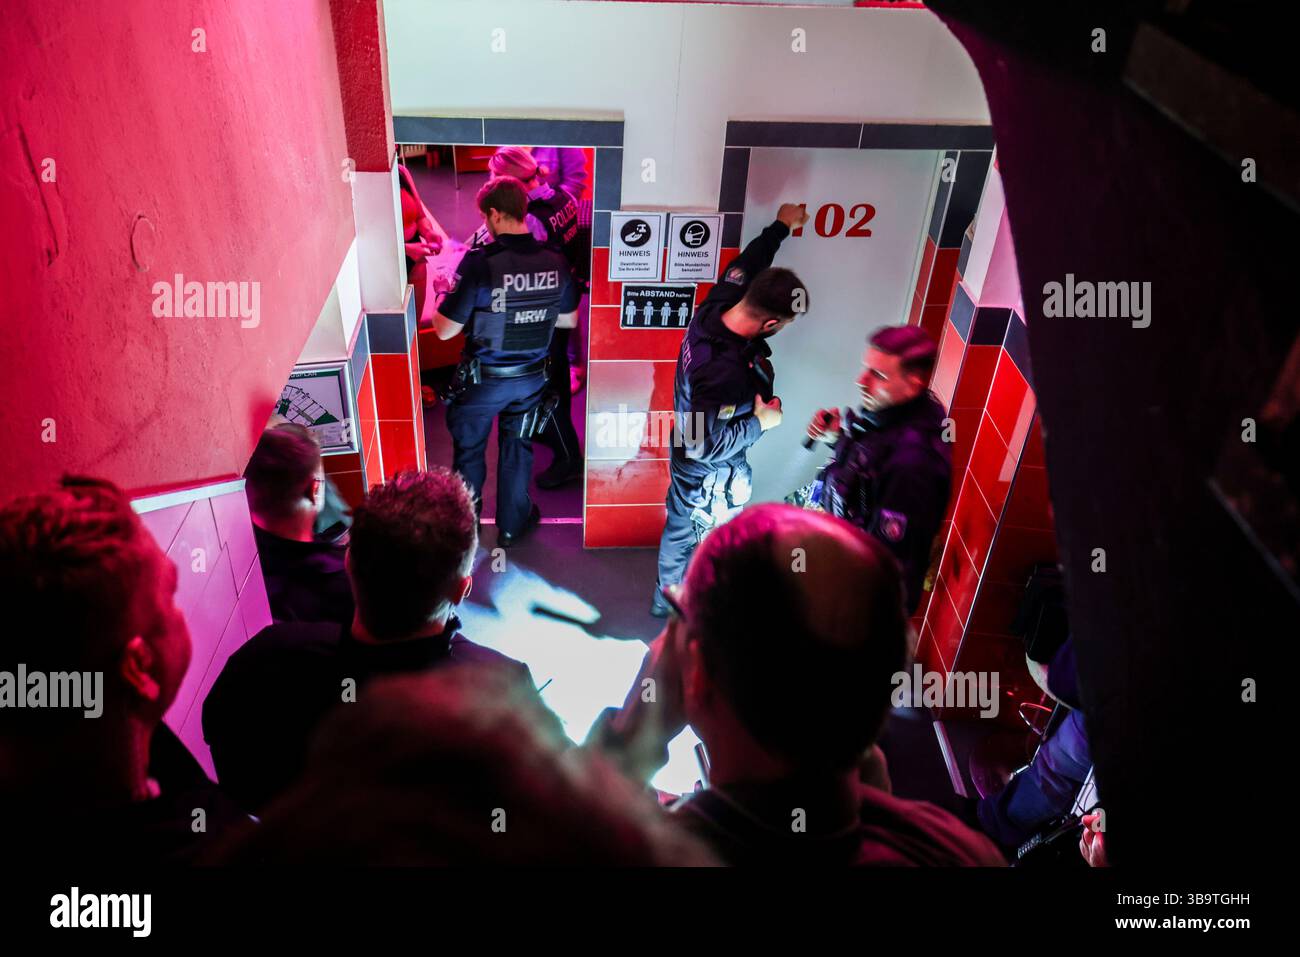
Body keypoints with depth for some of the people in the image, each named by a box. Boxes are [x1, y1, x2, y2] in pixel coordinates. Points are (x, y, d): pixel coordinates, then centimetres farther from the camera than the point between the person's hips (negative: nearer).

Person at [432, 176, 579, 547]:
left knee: (469, 449, 20)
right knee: (517, 448, 22)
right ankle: (512, 525, 36)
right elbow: (570, 319, 5)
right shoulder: (556, 262, -11)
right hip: (532, 377, 3)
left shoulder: (480, 264, -25)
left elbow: (444, 331, -19)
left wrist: (444, 299, 1)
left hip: (483, 379, -3)